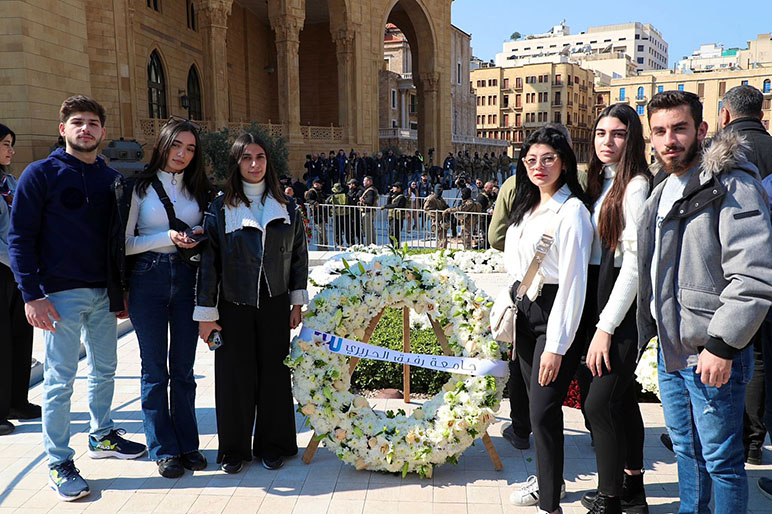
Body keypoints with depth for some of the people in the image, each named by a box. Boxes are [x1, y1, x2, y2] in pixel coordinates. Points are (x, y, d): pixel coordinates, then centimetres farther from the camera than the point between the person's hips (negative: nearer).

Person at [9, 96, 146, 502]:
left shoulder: (111, 178, 11)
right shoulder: (41, 174, -4)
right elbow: (20, 237, -7)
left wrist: (120, 292, 13)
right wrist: (32, 294, -15)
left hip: (103, 294, 5)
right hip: (61, 293, -5)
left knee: (105, 369, 15)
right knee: (60, 378, 0)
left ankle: (102, 436, 34)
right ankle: (59, 463, 12)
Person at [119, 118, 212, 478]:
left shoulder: (197, 189, 10)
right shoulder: (140, 188, -1)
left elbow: (208, 233, 18)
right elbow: (123, 244, -6)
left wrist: (198, 236, -4)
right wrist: (167, 238, -17)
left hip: (187, 279, 3)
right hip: (148, 280, -3)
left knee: (183, 366, 9)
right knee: (155, 368, 5)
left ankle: (187, 444, 20)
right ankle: (164, 449, 16)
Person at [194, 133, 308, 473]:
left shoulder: (285, 206, 6)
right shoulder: (221, 208, -2)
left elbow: (298, 254, 9)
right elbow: (208, 260, -4)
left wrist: (297, 301, 6)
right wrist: (206, 312, -7)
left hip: (275, 305, 2)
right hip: (234, 307, -2)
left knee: (274, 374, 7)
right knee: (235, 376, 5)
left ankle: (272, 445, 23)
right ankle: (234, 449, 21)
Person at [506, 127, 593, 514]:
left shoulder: (572, 211, -14)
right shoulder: (528, 207, 12)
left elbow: (573, 282, -19)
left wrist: (556, 345, -21)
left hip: (555, 312, -8)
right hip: (525, 309, 8)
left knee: (544, 409, -8)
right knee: (535, 403, 18)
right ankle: (548, 479, 36)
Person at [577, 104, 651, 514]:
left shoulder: (636, 186, -12)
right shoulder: (601, 183, 14)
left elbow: (634, 262, -18)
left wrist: (606, 327, -19)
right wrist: (595, 322, 10)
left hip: (624, 309, -8)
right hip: (599, 300, 8)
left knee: (600, 403, -9)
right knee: (622, 399, 16)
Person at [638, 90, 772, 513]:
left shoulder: (732, 187, -15)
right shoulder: (663, 190, 13)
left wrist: (722, 345, -22)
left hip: (711, 355, -8)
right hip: (670, 350, 8)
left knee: (720, 459, 5)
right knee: (686, 450, 22)